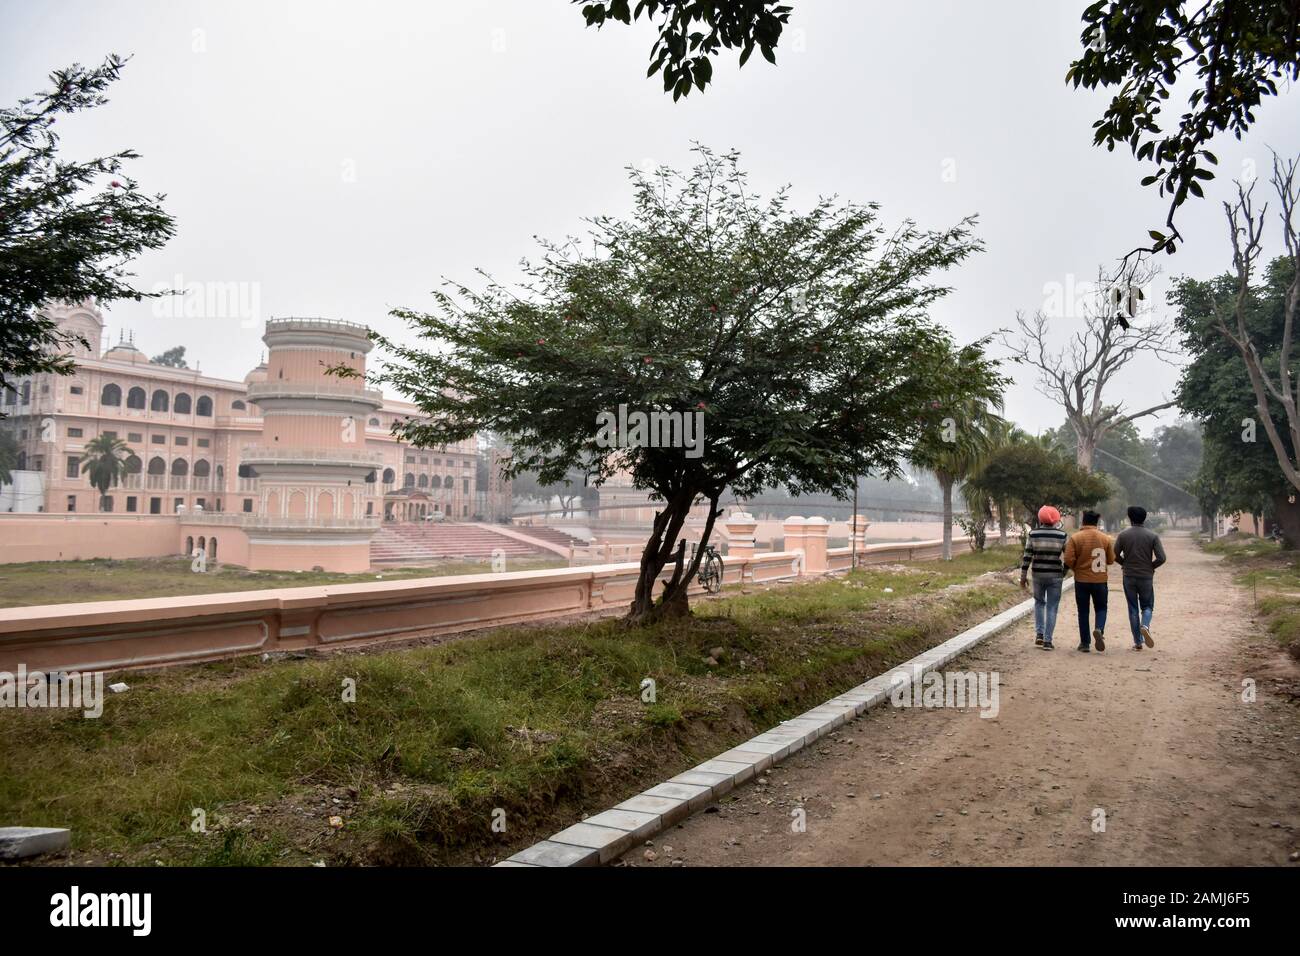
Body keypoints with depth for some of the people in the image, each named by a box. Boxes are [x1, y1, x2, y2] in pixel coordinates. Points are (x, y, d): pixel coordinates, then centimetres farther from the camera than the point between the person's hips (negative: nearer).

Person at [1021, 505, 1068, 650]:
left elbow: (1027, 556, -3)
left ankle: (1039, 634, 11)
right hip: (1055, 575, -1)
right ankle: (1047, 640, 5)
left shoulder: (1033, 534, -5)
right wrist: (1064, 571, 17)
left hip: (1038, 573, 1)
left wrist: (1023, 575, 4)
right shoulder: (1061, 535, -6)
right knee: (1052, 607, 7)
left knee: (1039, 602, 21)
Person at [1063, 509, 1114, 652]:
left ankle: (1085, 643, 11)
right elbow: (1111, 560, 3)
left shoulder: (1075, 538, -9)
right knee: (1101, 608, 16)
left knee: (1083, 612, 9)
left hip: (1081, 580, -1)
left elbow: (1069, 560, -13)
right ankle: (1099, 629, -12)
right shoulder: (1105, 538, -2)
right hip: (1100, 580, 1)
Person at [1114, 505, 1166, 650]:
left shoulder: (1123, 535, -3)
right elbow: (1161, 558, -10)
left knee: (1133, 609, 8)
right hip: (1146, 577, 0)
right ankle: (1145, 626, -17)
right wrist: (1151, 566, 8)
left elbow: (1115, 555, -6)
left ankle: (1138, 642, 8)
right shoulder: (1153, 536, -4)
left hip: (1129, 577, 0)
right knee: (1147, 606, 14)